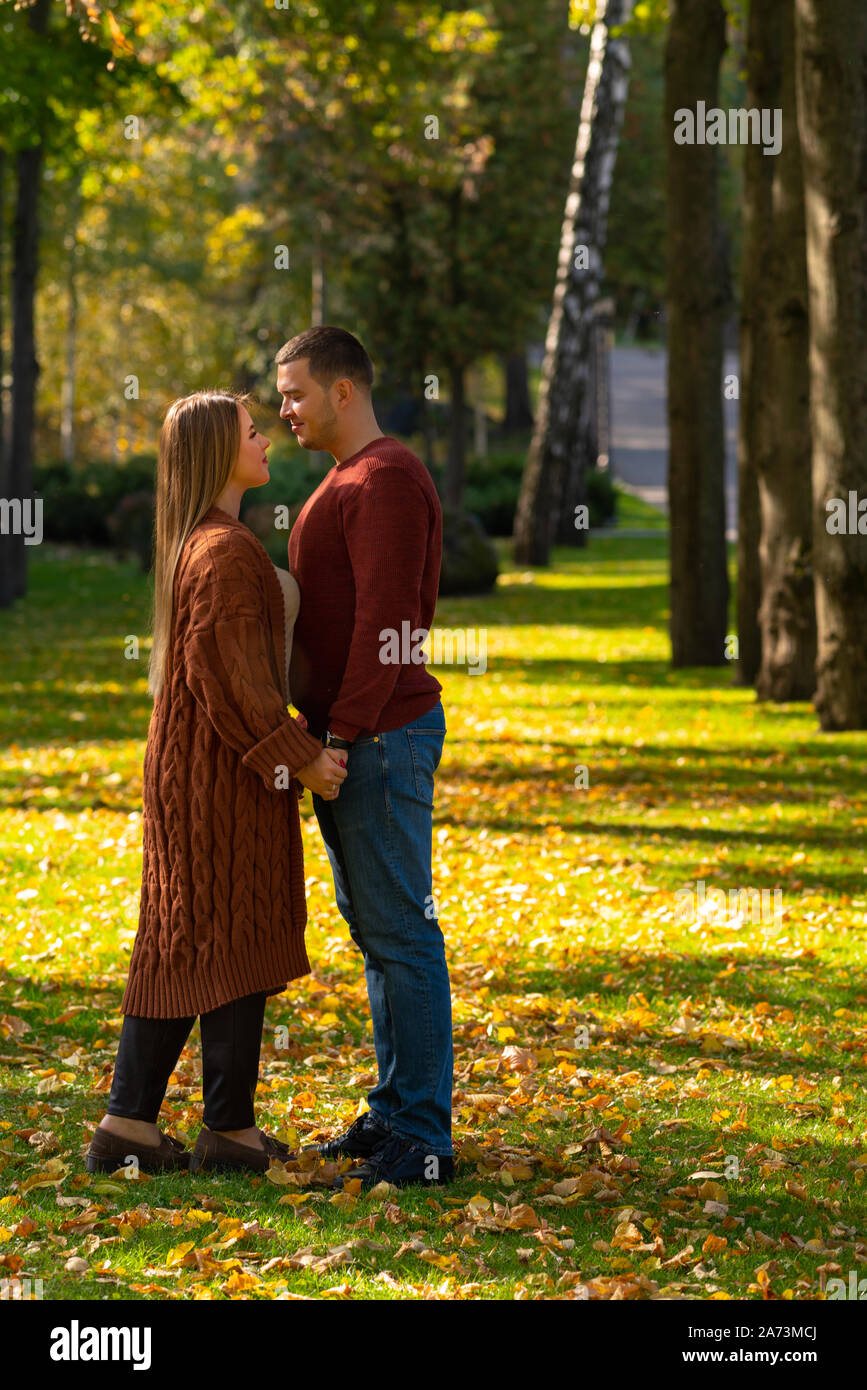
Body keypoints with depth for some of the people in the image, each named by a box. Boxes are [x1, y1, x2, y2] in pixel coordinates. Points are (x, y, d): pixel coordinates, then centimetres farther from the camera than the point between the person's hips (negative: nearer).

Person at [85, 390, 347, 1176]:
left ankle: (128, 1123, 12)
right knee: (237, 937, -1)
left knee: (179, 941, 11)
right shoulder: (226, 552, -18)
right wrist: (299, 755, -16)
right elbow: (232, 675, -22)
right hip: (229, 768, -9)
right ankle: (230, 1130, 7)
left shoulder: (192, 543, 13)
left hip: (186, 764, 10)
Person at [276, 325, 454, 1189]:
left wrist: (343, 734, -19)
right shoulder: (343, 484, 19)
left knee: (401, 936, -8)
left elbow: (386, 622, -20)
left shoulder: (386, 480, -14)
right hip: (347, 740, 10)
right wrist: (324, 737, 17)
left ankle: (423, 1140, -5)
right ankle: (393, 1114, 20)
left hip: (381, 738, -10)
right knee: (374, 933, 13)